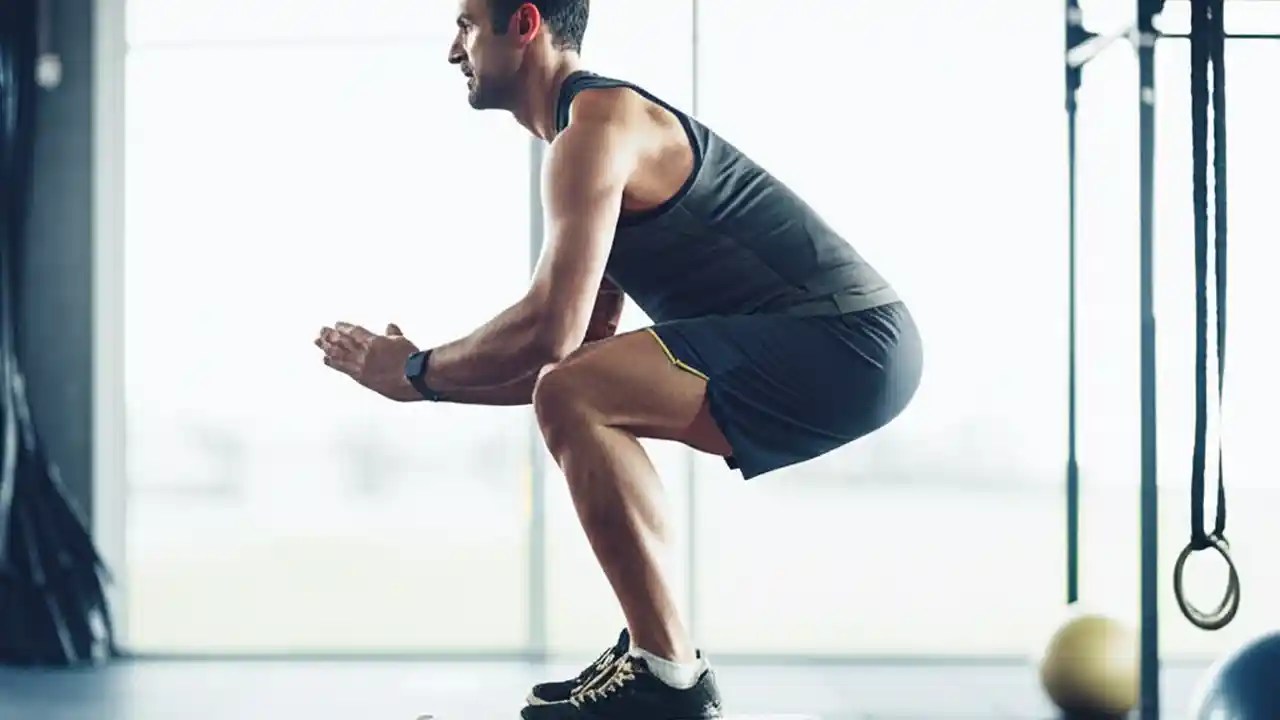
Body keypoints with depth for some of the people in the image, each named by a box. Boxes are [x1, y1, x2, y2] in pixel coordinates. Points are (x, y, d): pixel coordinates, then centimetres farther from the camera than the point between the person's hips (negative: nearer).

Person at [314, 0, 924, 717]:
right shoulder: (605, 121, 21)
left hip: (849, 345, -11)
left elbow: (551, 331, -21)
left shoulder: (596, 124, -11)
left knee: (569, 397, -21)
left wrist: (416, 373, -5)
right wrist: (436, 371, 17)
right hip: (840, 347, 11)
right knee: (585, 398, 22)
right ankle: (656, 655, 19)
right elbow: (587, 343, 23)